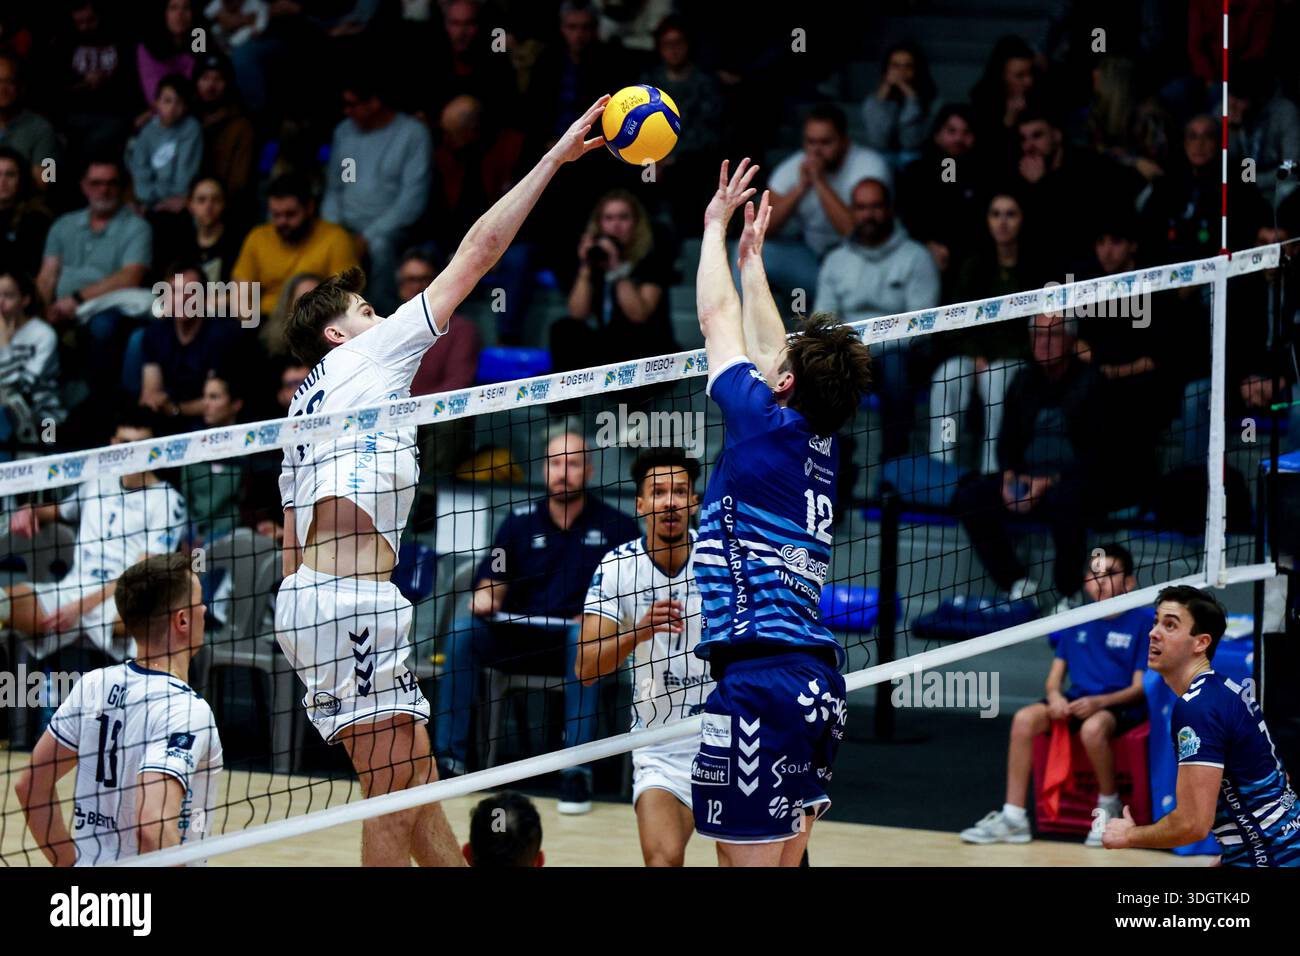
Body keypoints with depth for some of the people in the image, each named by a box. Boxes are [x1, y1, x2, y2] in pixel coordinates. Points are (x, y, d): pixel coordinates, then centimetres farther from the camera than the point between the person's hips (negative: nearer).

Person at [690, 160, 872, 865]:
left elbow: (718, 319, 6)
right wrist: (751, 255, 40)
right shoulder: (820, 449, 13)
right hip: (818, 683, 9)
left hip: (761, 679, -9)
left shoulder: (767, 427, -6)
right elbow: (769, 345, 30)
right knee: (787, 859, 13)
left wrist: (717, 225, 20)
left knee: (749, 860, -8)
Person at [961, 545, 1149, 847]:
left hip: (1119, 705, -5)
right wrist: (1054, 695, -9)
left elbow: (1140, 687, -6)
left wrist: (1099, 702, -22)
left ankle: (1109, 809, -13)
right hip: (1076, 699, 5)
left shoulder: (1142, 621, -2)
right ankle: (1013, 818, -23)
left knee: (1093, 728, -40)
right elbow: (1056, 674, 15)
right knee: (1024, 718, -23)